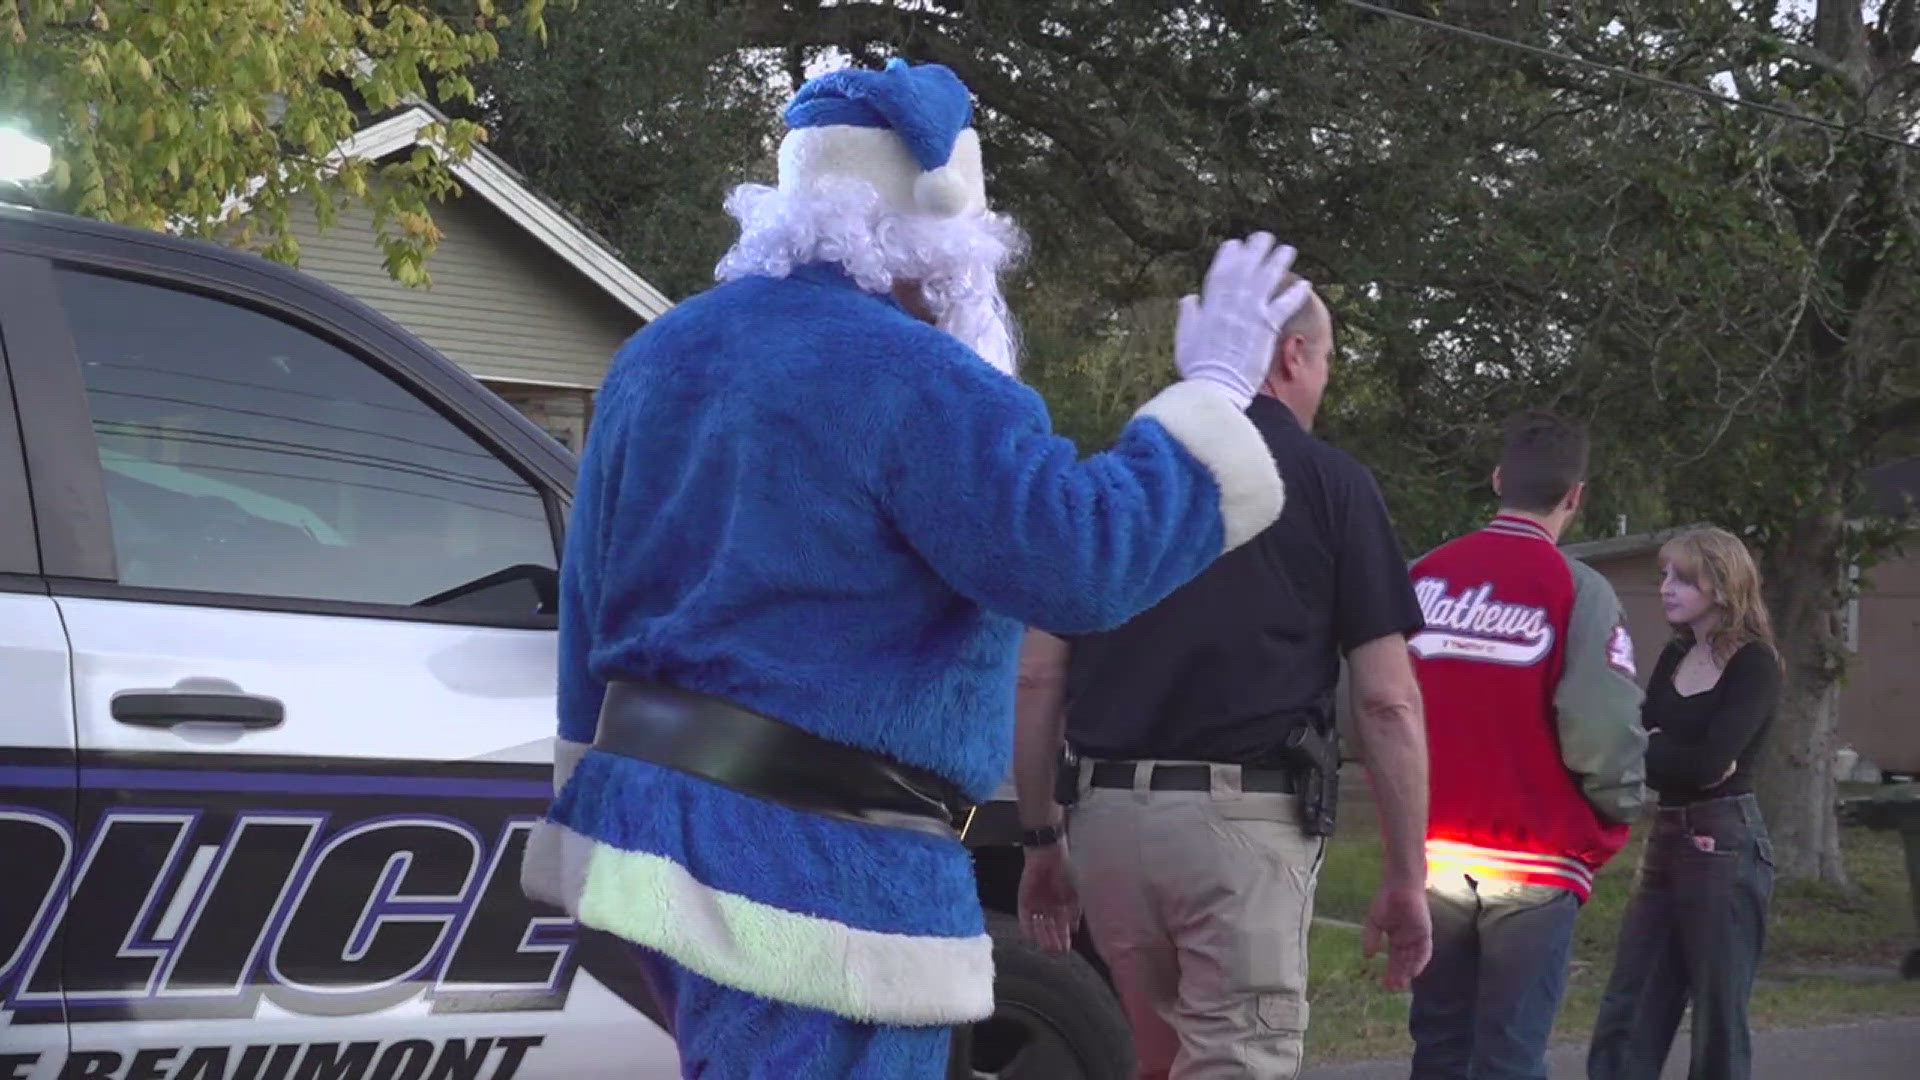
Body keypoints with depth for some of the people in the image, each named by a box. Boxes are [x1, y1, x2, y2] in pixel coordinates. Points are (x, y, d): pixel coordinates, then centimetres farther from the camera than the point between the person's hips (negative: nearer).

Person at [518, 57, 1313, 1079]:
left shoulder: (661, 354, 13)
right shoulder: (915, 382, -16)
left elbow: (592, 609, 17)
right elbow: (1083, 561, -22)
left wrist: (594, 818, 24)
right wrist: (1214, 389, -10)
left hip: (658, 825, 9)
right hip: (817, 872, -9)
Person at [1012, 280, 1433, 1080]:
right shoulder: (1330, 483, 2)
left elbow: (1036, 679, 8)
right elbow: (1388, 701, -2)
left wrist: (1041, 838, 17)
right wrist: (1406, 874, 4)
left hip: (1109, 814, 5)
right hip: (1244, 817, -4)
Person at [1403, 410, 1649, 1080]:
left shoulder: (1424, 578, 1)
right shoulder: (1578, 591, -9)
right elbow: (1604, 732, -17)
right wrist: (1618, 811, 3)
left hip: (1432, 856, 4)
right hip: (1533, 865, -3)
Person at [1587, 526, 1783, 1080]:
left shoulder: (1755, 664, -9)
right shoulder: (1674, 657, 13)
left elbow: (1708, 763, -20)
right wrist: (1676, 760, -15)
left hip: (1724, 846, -7)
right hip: (1665, 840, 7)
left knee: (1718, 1015, 0)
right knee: (1626, 1014, 3)